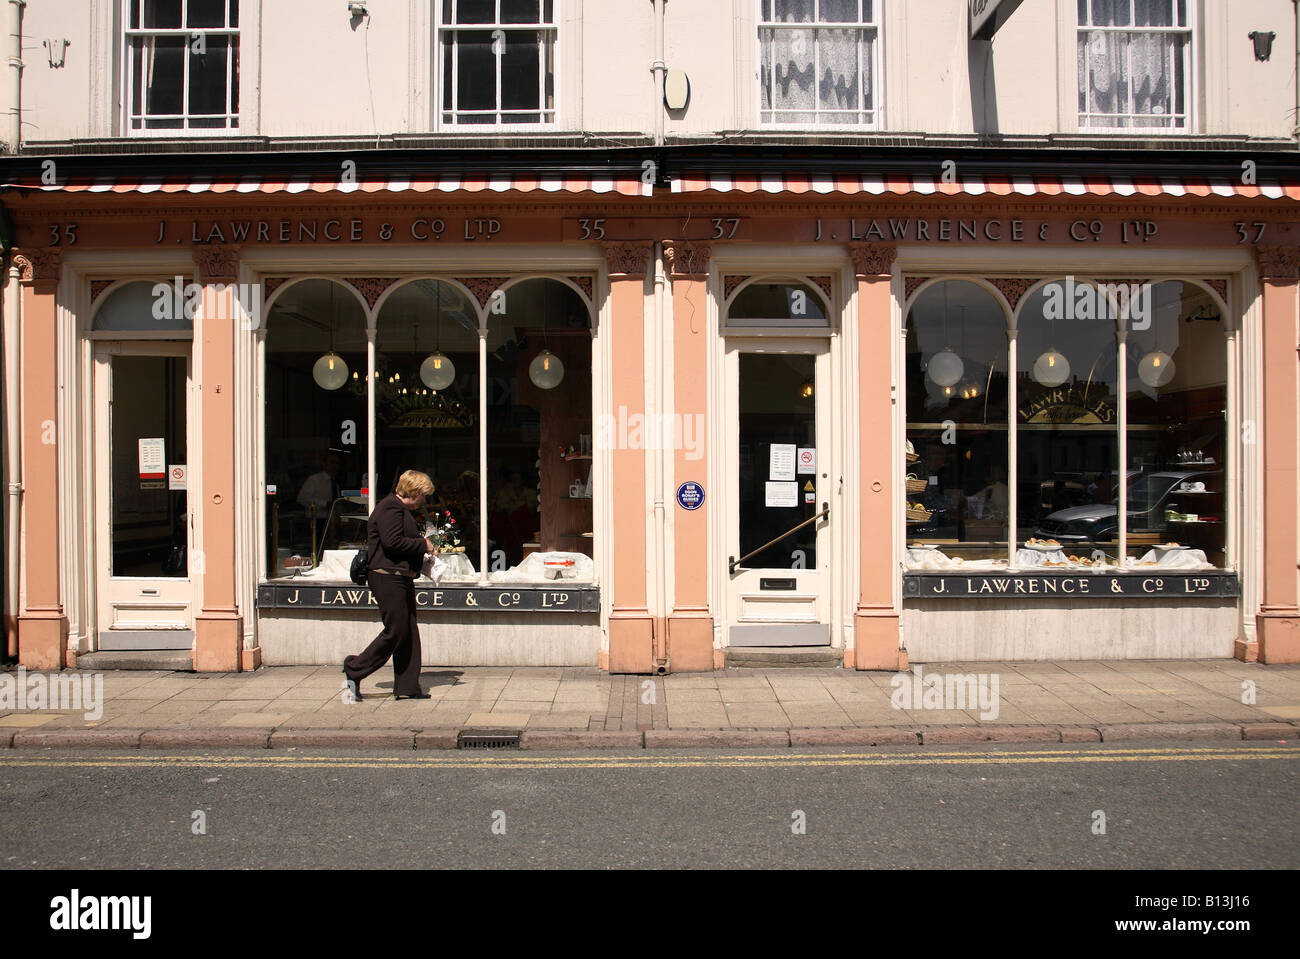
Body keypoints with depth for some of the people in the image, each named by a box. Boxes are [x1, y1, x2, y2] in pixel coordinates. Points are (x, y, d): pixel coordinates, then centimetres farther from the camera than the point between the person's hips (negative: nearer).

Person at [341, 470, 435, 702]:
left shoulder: (400, 508, 22)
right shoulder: (390, 508, -12)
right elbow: (392, 541, -23)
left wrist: (423, 548, 10)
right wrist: (423, 545, -13)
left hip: (401, 579, 11)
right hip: (388, 578, -11)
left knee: (409, 633, 8)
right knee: (395, 633, -8)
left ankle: (407, 687, 11)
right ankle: (353, 671, 5)